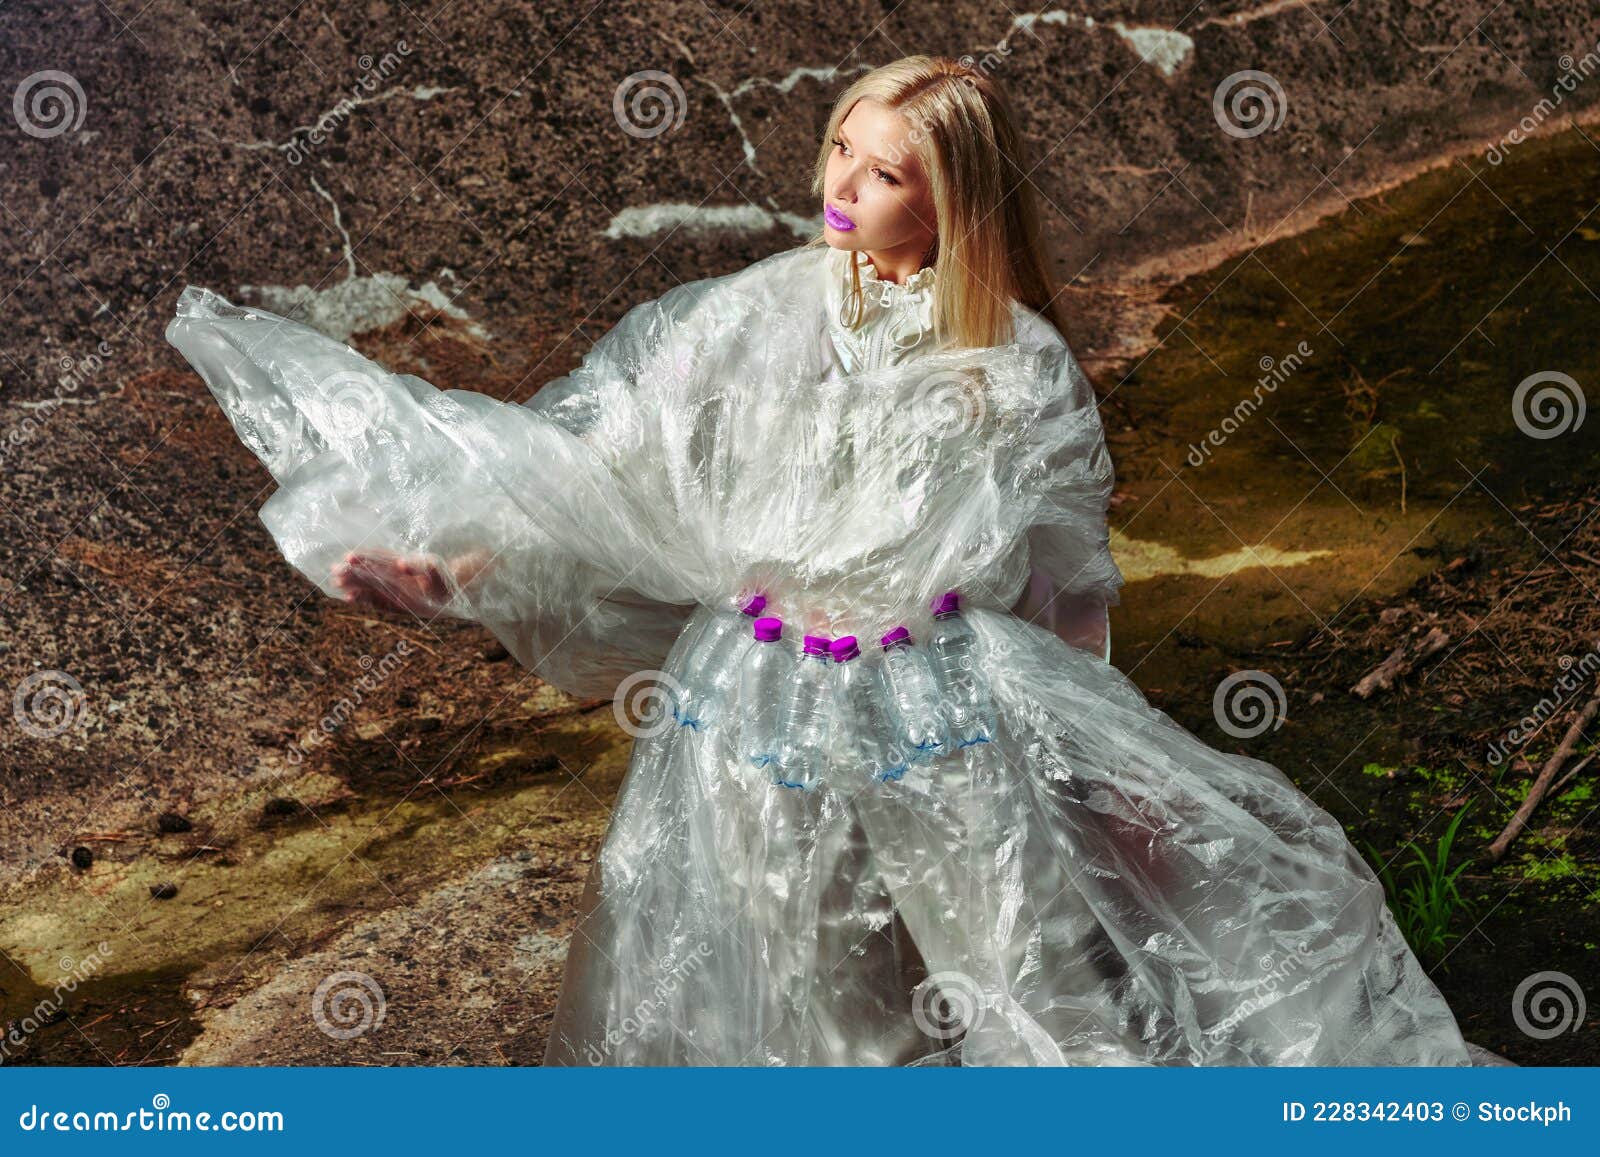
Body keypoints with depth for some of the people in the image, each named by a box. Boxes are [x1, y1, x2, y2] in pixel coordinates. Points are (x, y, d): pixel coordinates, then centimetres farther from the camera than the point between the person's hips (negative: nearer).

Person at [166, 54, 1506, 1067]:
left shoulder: (1020, 364, -9)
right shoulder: (752, 317, -7)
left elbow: (1071, 583, 0)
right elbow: (594, 458, -3)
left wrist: (1114, 783, 4)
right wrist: (464, 561, -15)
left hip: (956, 714, -1)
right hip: (767, 706, 2)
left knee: (1046, 982, 9)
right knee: (810, 1005, 19)